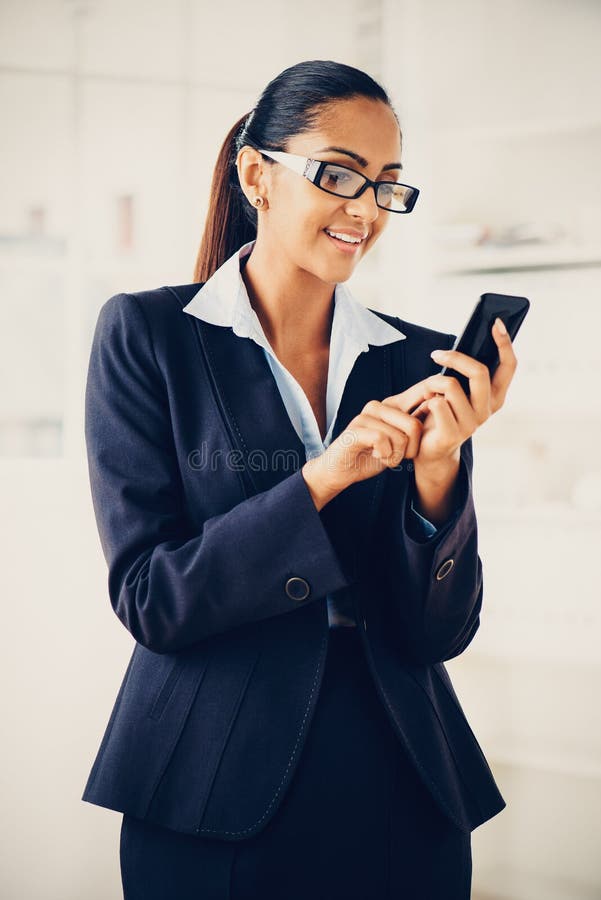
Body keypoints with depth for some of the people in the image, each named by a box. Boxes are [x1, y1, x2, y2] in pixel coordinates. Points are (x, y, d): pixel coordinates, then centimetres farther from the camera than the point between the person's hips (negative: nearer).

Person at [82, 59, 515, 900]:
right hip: (217, 798, -3)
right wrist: (320, 479, -21)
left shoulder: (419, 362, 2)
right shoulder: (146, 334, -6)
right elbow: (146, 599, -11)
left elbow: (440, 631, -1)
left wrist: (439, 466, -17)